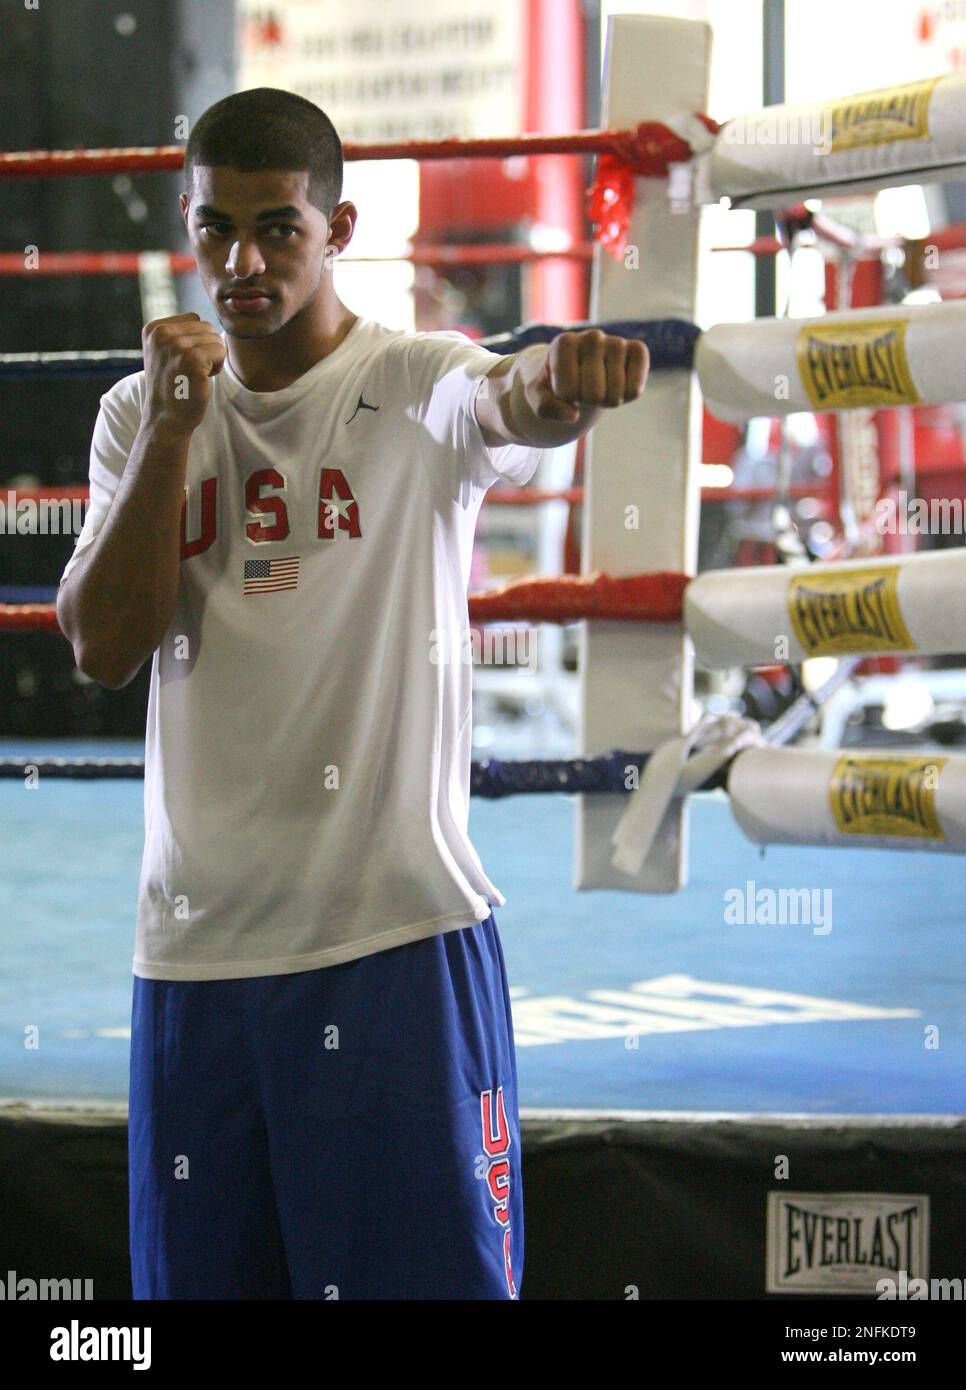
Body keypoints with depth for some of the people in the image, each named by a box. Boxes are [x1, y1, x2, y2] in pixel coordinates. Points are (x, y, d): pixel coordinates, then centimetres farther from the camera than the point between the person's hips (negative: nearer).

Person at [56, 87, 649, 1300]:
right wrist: (173, 430, -9)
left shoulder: (418, 389, -3)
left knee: (430, 1268, -5)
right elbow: (103, 650, 0)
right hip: (191, 949, 4)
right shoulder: (141, 414, 10)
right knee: (198, 1277, 10)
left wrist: (566, 375, -52)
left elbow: (508, 402, -28)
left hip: (399, 939, -4)